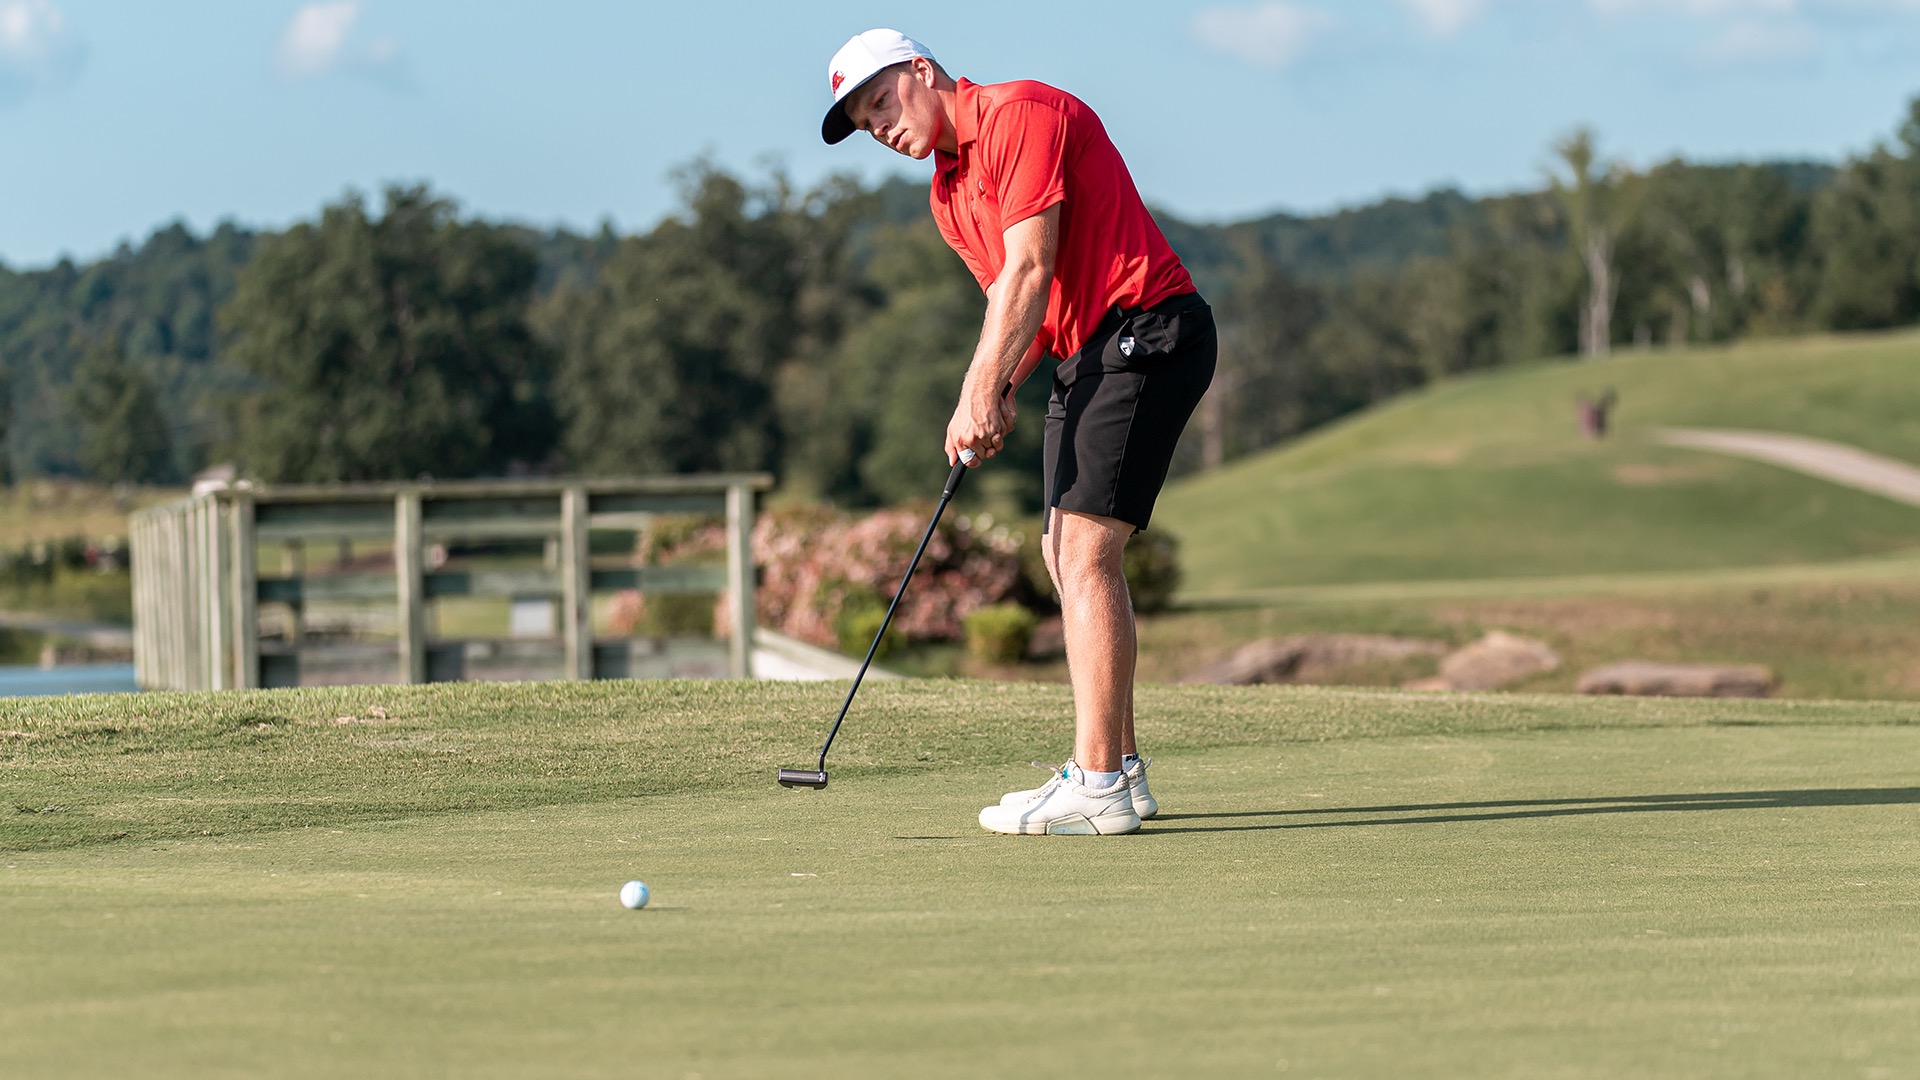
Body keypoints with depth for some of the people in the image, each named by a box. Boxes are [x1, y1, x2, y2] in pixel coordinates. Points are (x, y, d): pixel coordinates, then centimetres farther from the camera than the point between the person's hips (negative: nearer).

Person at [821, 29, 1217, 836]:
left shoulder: (1021, 114, -13)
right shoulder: (948, 197, 16)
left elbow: (1031, 270, -19)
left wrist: (980, 391, -19)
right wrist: (1000, 395, -3)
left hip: (1146, 331, -10)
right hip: (1087, 354, 10)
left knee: (1084, 549, -15)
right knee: (1065, 553, 10)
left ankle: (1097, 787, -17)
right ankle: (1117, 768, 15)